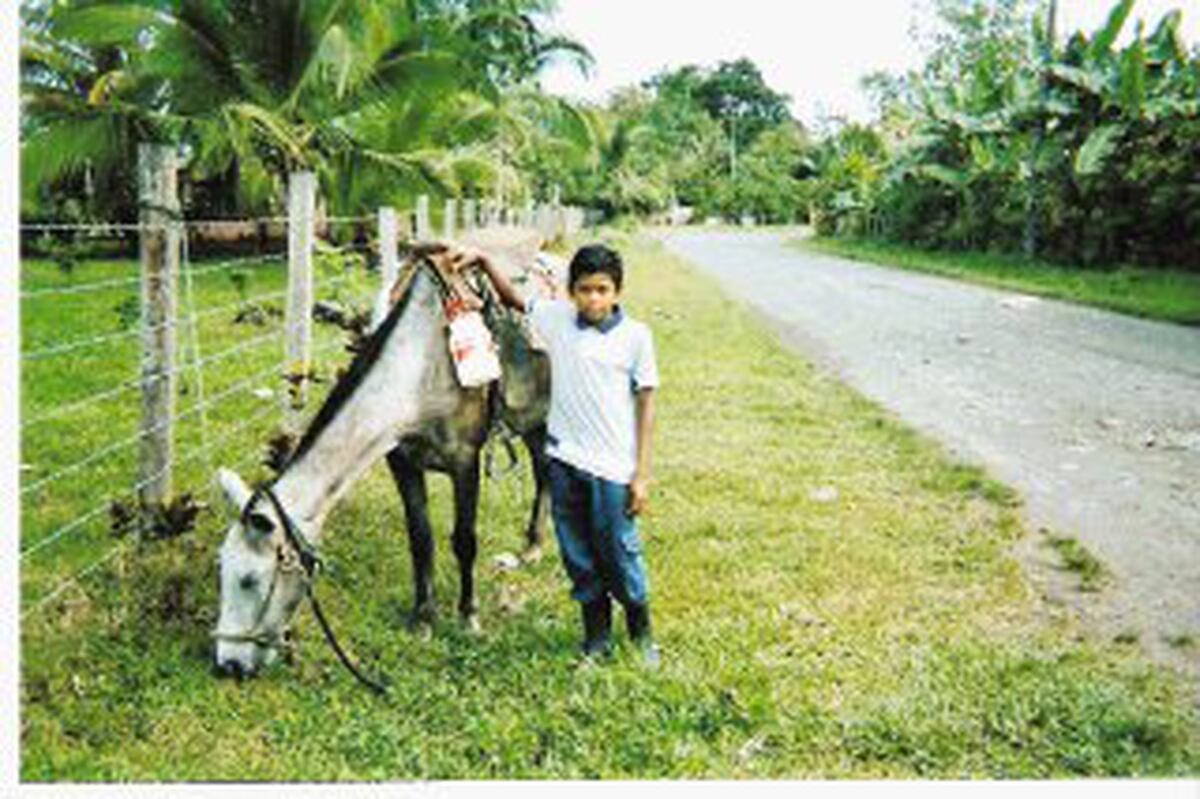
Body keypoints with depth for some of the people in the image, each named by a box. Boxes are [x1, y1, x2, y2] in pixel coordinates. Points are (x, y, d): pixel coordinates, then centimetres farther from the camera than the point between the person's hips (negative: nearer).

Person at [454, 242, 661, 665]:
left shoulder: (635, 335, -6)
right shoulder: (556, 318, 2)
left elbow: (645, 405, -4)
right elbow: (512, 298, 17)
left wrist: (642, 474, -6)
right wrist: (483, 261, 2)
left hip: (612, 467, -3)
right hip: (564, 460, 3)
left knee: (620, 553, 4)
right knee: (578, 558, 12)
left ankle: (642, 635, 26)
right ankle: (596, 637, 28)